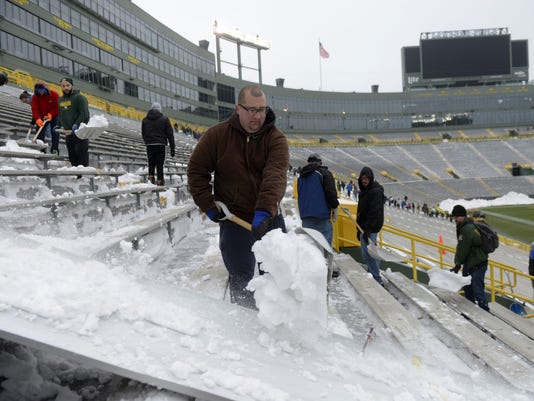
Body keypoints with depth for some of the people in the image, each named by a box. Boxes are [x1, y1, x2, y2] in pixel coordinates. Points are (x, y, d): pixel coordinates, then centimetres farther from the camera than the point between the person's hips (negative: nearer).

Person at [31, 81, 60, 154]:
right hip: (41, 118, 2)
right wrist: (38, 119, -32)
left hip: (54, 117, -2)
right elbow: (34, 109, -18)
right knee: (40, 133, -3)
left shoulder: (54, 94, -16)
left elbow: (57, 107, -11)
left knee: (55, 133, -8)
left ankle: (55, 149, -5)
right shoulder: (35, 97, -10)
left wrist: (50, 115, -22)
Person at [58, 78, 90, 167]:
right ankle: (76, 172, 12)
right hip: (68, 134, 8)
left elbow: (84, 114, -15)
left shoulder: (79, 97, -5)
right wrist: (59, 125, 17)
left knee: (82, 156, -13)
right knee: (72, 157, 8)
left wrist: (77, 124, -25)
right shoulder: (60, 100, 19)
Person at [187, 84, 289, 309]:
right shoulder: (217, 135, -6)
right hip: (235, 219, -1)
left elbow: (275, 176, -26)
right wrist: (208, 206, -5)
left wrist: (264, 211, -41)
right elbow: (196, 170, 3)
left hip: (269, 217, 2)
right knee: (241, 279, -1)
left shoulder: (276, 139, -9)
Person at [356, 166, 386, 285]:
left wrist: (367, 230, -26)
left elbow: (374, 213, -21)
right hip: (364, 227, 9)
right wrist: (359, 229, 19)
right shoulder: (364, 191, 15)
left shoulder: (376, 191, -14)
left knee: (367, 253, -10)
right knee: (371, 252, 15)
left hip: (371, 228, -9)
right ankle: (372, 276, 24)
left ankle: (377, 279, -5)